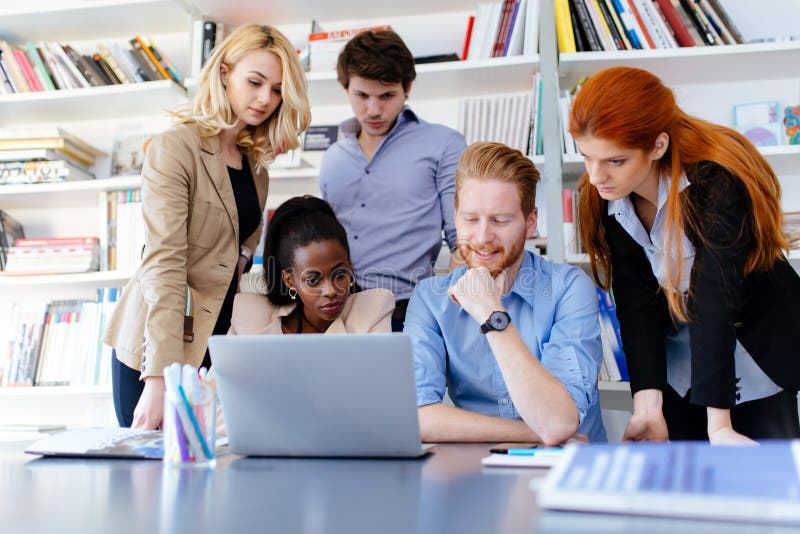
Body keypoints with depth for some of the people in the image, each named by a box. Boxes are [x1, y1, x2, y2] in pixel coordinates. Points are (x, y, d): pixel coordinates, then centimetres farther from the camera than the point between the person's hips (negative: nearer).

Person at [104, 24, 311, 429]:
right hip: (159, 350, -6)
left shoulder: (256, 164, 12)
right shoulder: (175, 149, -9)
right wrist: (159, 378, -25)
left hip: (221, 346, 6)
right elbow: (163, 266, -19)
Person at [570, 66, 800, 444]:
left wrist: (719, 425, -36)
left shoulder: (716, 186, -28)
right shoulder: (606, 199, -14)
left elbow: (715, 303, -34)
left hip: (757, 355, -3)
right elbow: (635, 303, -18)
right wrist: (647, 404, -28)